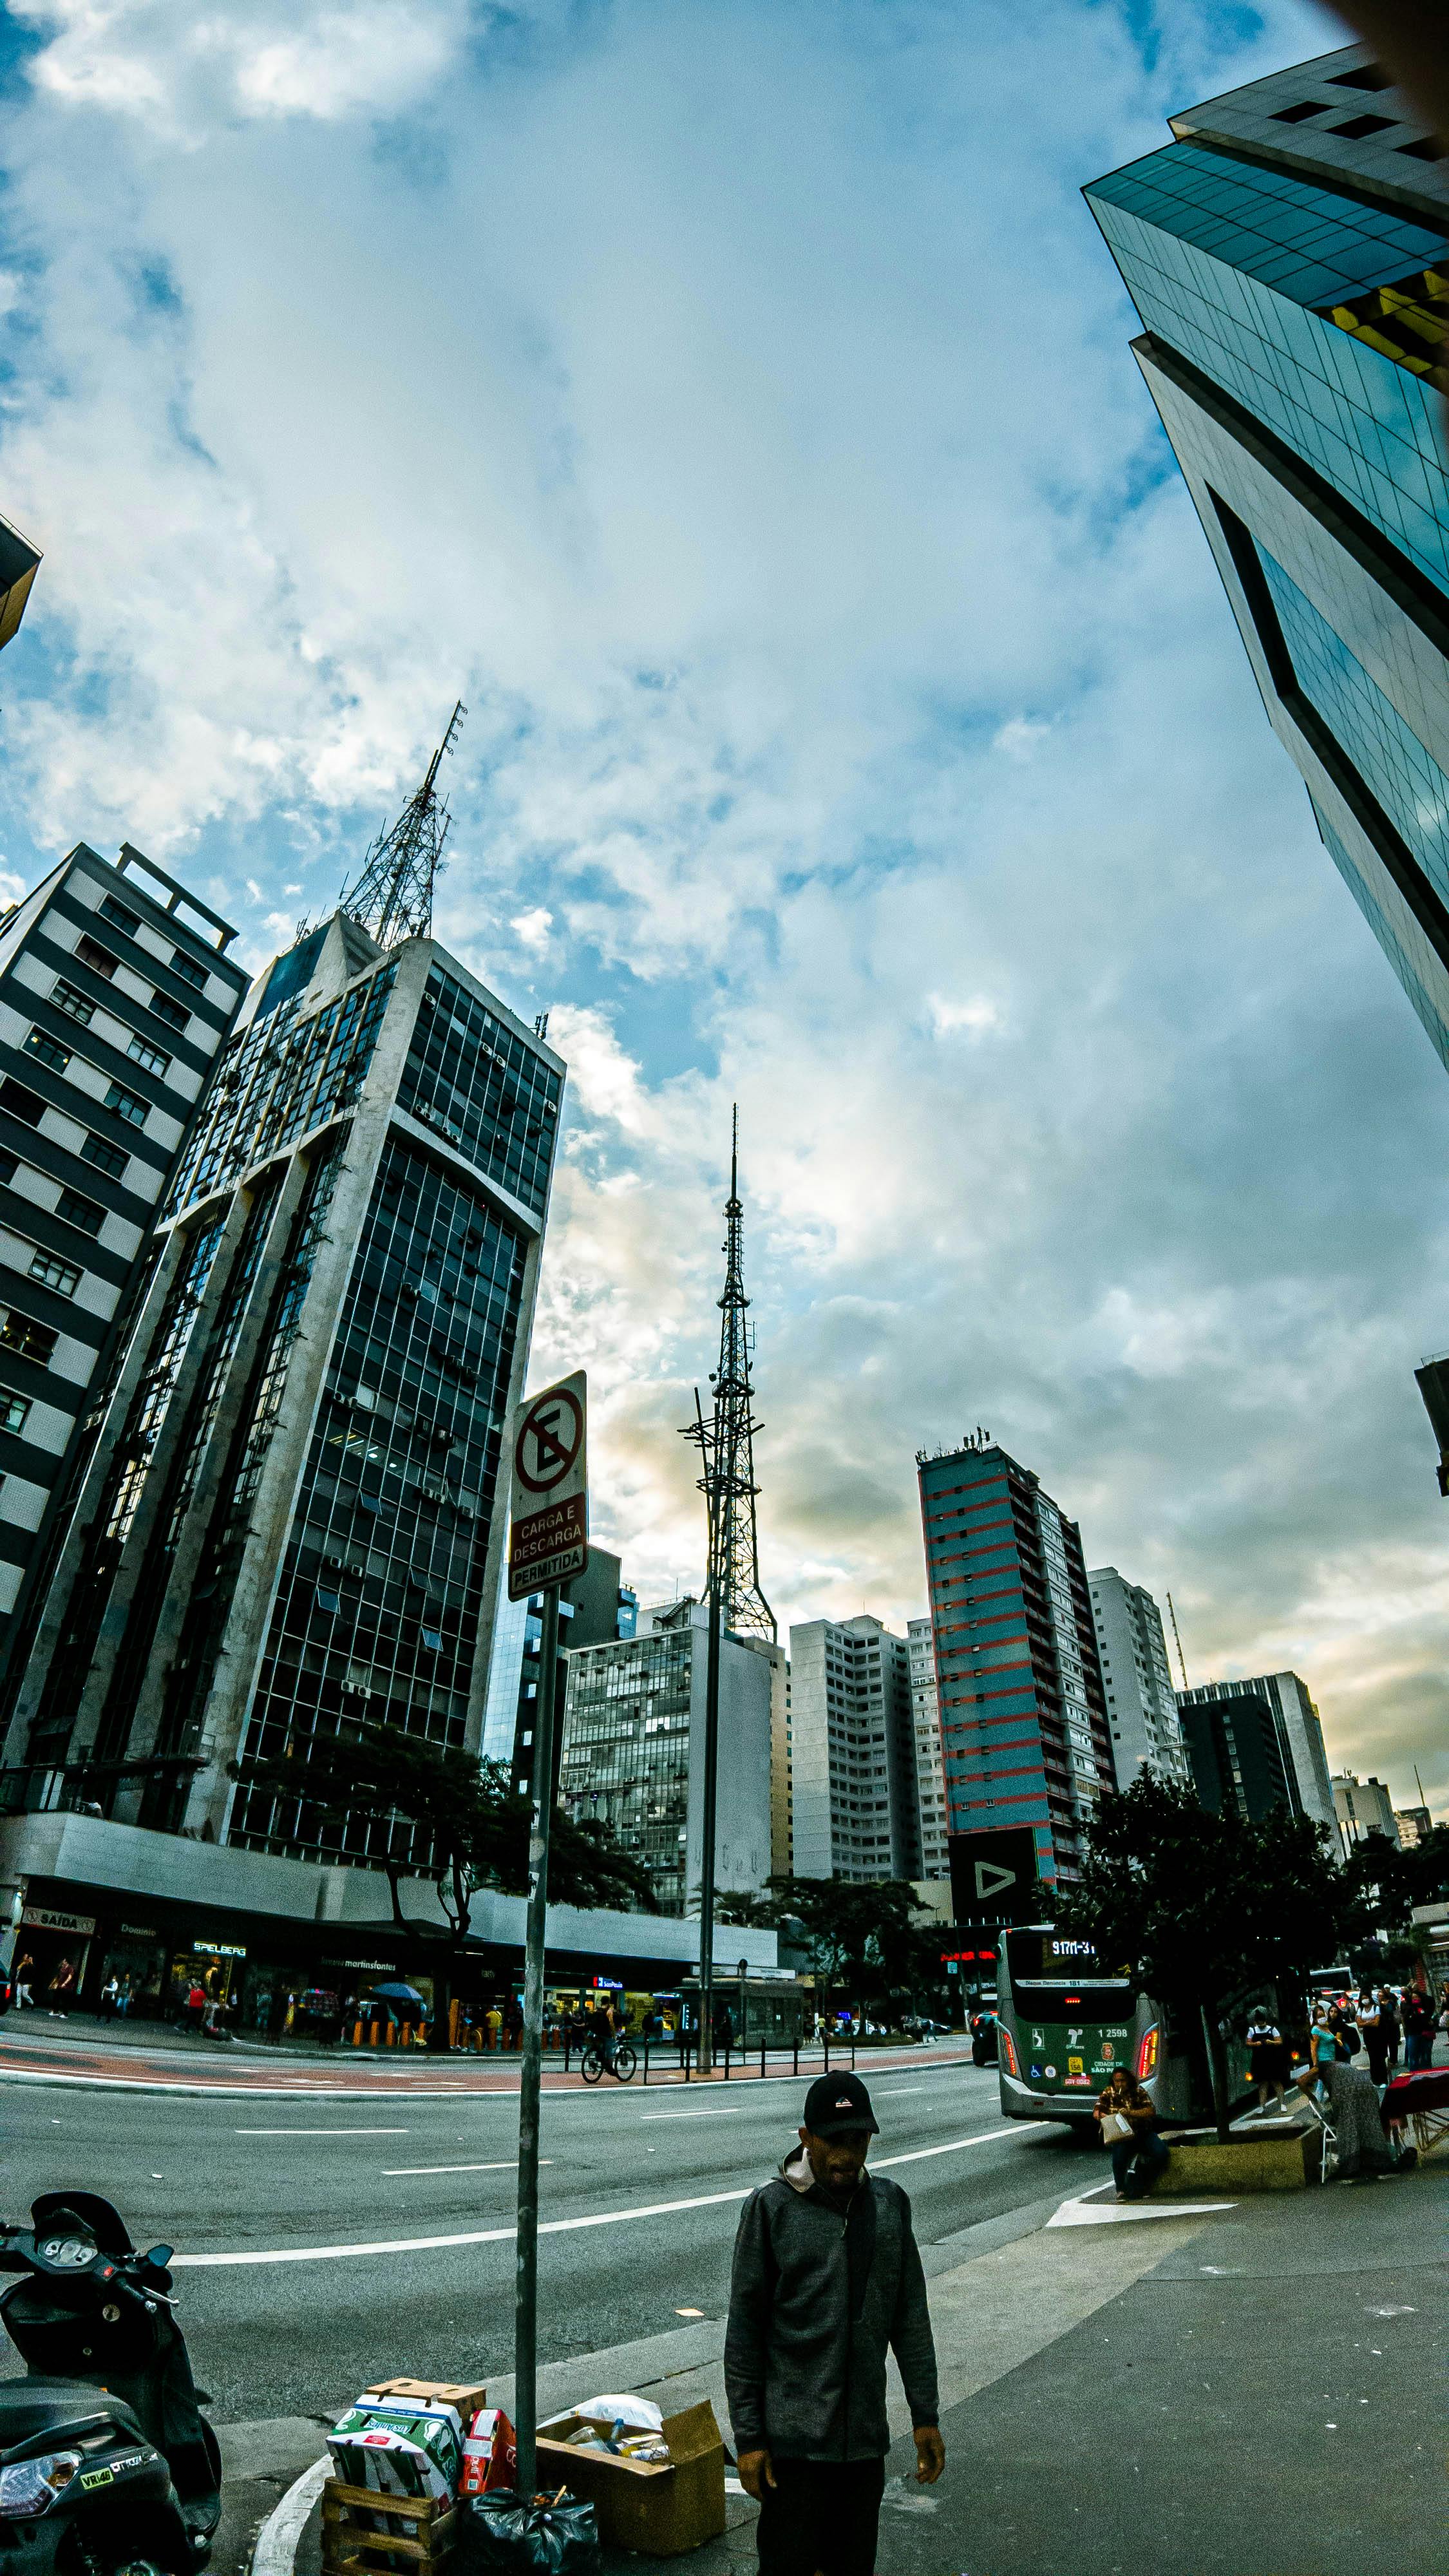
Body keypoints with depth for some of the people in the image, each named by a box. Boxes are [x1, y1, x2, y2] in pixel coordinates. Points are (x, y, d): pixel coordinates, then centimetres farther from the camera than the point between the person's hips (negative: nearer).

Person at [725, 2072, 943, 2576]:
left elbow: (911, 2317, 7)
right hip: (794, 2439, -3)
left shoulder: (889, 2202, -1)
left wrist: (926, 2417, 6)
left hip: (866, 2436, 4)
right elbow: (744, 2331, -7)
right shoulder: (771, 2207, -12)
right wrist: (747, 2436, -6)